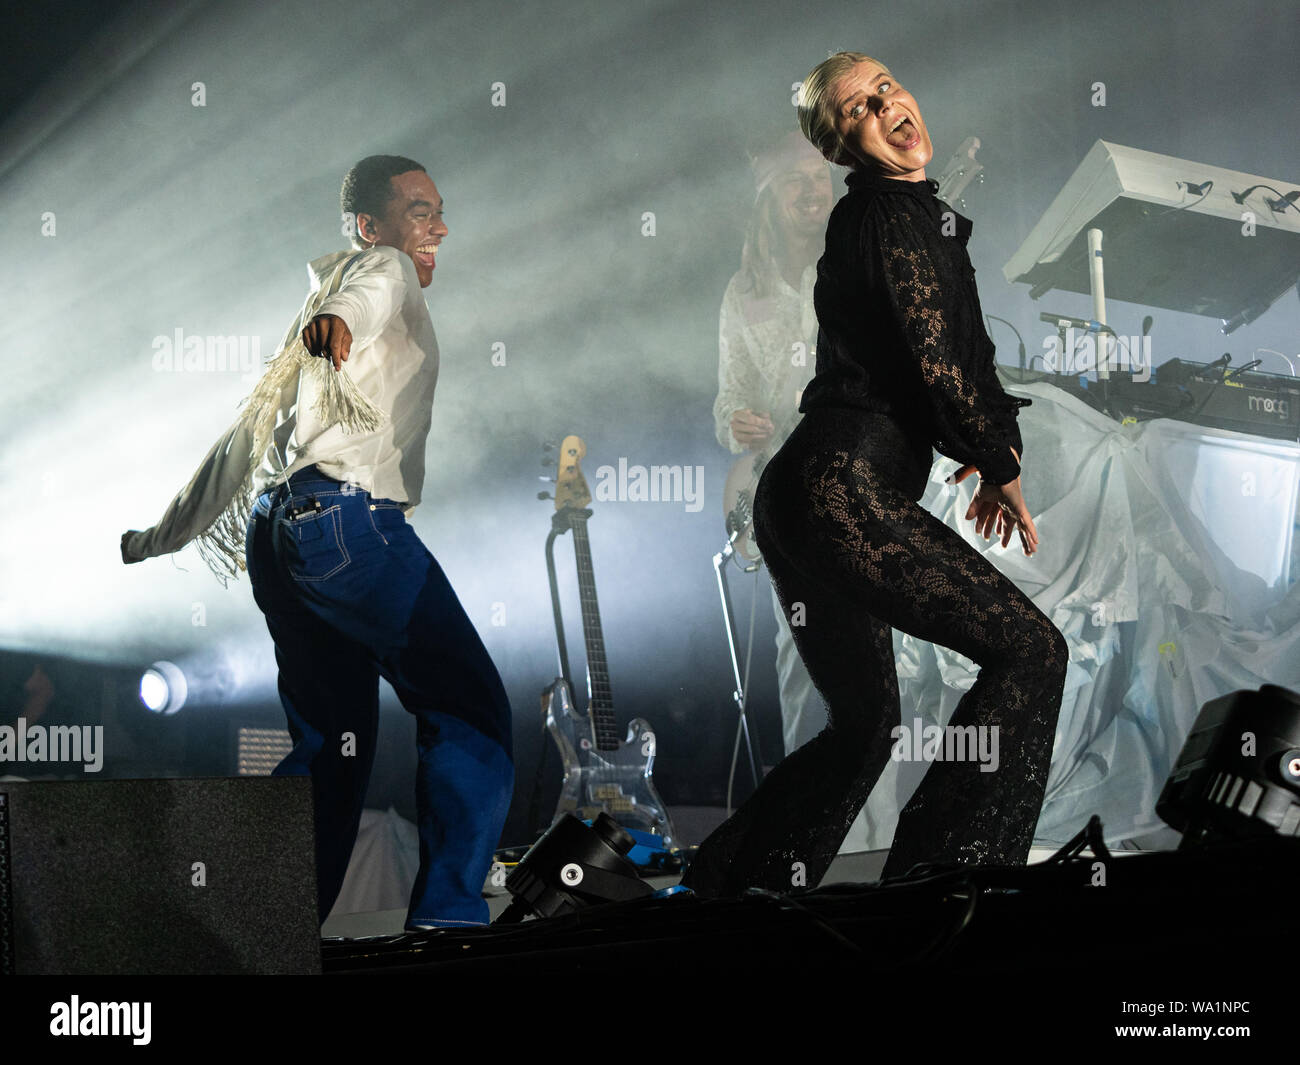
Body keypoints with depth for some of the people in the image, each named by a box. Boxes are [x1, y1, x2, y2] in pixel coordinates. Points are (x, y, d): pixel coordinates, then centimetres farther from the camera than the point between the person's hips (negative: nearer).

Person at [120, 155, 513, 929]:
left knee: (334, 746, 11)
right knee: (473, 712, -8)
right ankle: (448, 916, -17)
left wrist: (165, 536, 35)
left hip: (278, 531, 9)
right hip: (348, 517, -9)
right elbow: (357, 304, -21)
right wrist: (337, 326, -44)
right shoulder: (384, 269, 7)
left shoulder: (332, 290, 31)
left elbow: (251, 434, 32)